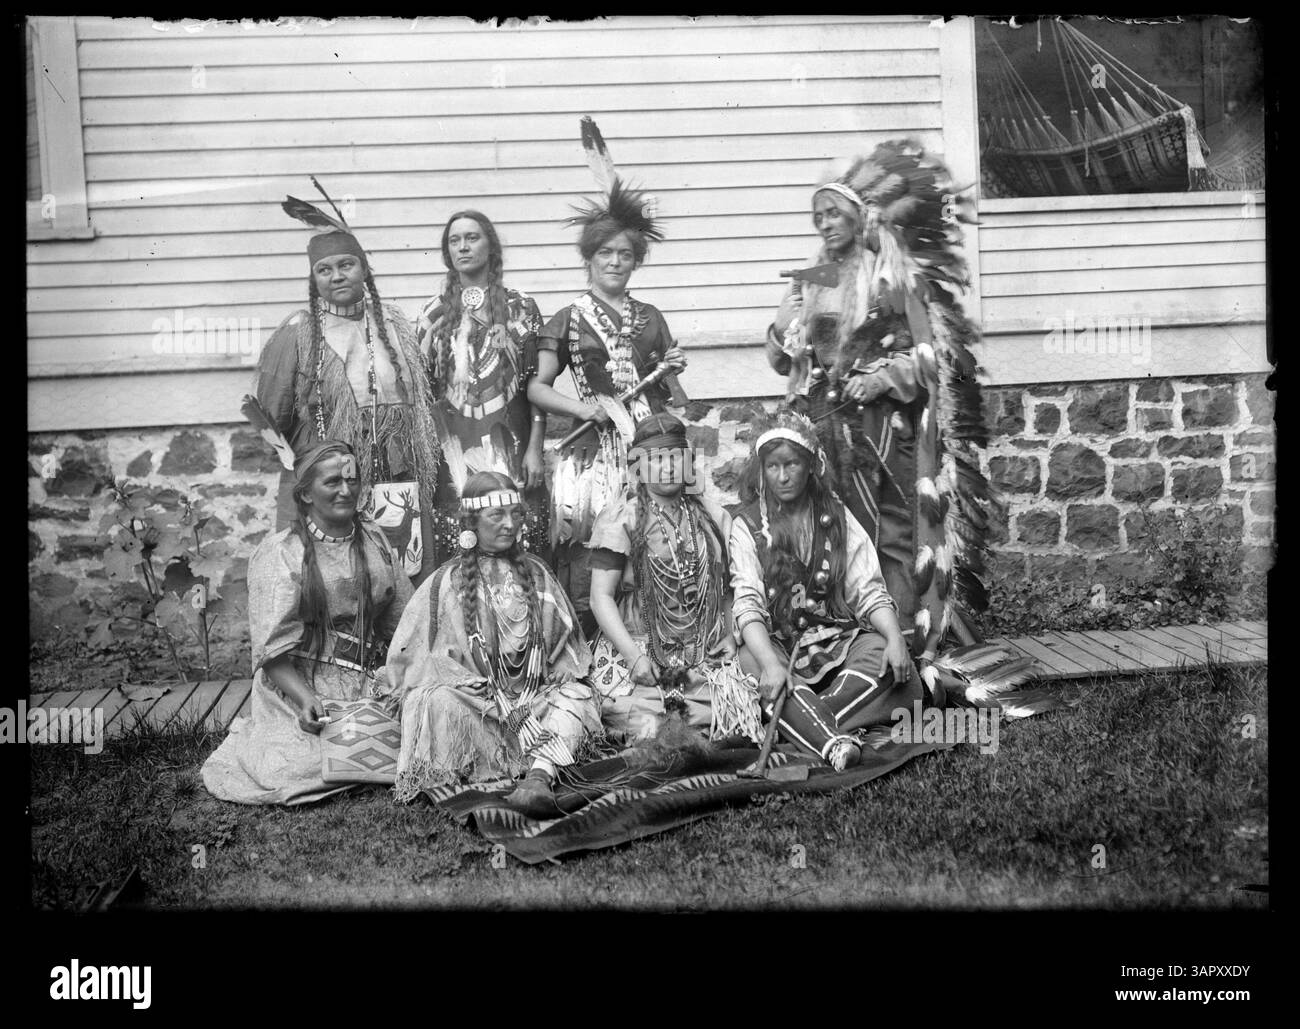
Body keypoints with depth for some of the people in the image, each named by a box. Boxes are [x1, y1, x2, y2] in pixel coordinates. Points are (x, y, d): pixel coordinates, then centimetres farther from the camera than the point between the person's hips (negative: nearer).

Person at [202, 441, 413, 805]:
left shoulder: (375, 540, 11)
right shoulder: (279, 553, -6)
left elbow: (402, 620, 12)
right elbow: (273, 649, -13)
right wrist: (305, 700, -27)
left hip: (368, 683, 5)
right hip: (297, 683, -5)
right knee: (300, 768, -22)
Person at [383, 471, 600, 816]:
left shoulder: (536, 573, 13)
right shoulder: (447, 582, 4)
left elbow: (567, 646, 18)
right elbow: (429, 658, -2)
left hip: (535, 699, 3)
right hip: (471, 703, -3)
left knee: (576, 696, -24)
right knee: (441, 701, -32)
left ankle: (539, 776, -45)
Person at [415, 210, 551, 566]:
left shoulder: (519, 306, 5)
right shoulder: (435, 312, 10)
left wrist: (534, 449, -5)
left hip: (510, 443, -1)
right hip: (453, 448, 1)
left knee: (521, 547, -5)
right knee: (456, 548, -2)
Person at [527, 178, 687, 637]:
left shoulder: (650, 318, 18)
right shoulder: (569, 320, 7)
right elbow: (536, 387, 3)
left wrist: (674, 370, 3)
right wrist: (581, 408, -11)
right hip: (596, 448, -3)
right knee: (590, 551, -10)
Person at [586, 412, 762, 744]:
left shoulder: (712, 516, 14)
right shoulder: (620, 518, -1)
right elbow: (601, 596, -5)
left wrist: (728, 634, 5)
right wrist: (633, 655, -14)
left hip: (704, 653, 4)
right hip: (636, 651, -4)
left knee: (740, 711, -16)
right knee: (646, 731, -24)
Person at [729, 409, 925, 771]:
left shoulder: (837, 518, 8)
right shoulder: (747, 527, 1)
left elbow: (868, 590, 2)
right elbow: (748, 604, -11)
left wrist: (895, 637, -19)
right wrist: (770, 662, -29)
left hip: (838, 638, 2)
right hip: (776, 643, -2)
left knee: (883, 656, -28)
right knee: (751, 663, -35)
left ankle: (805, 727, -38)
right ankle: (835, 742, -51)